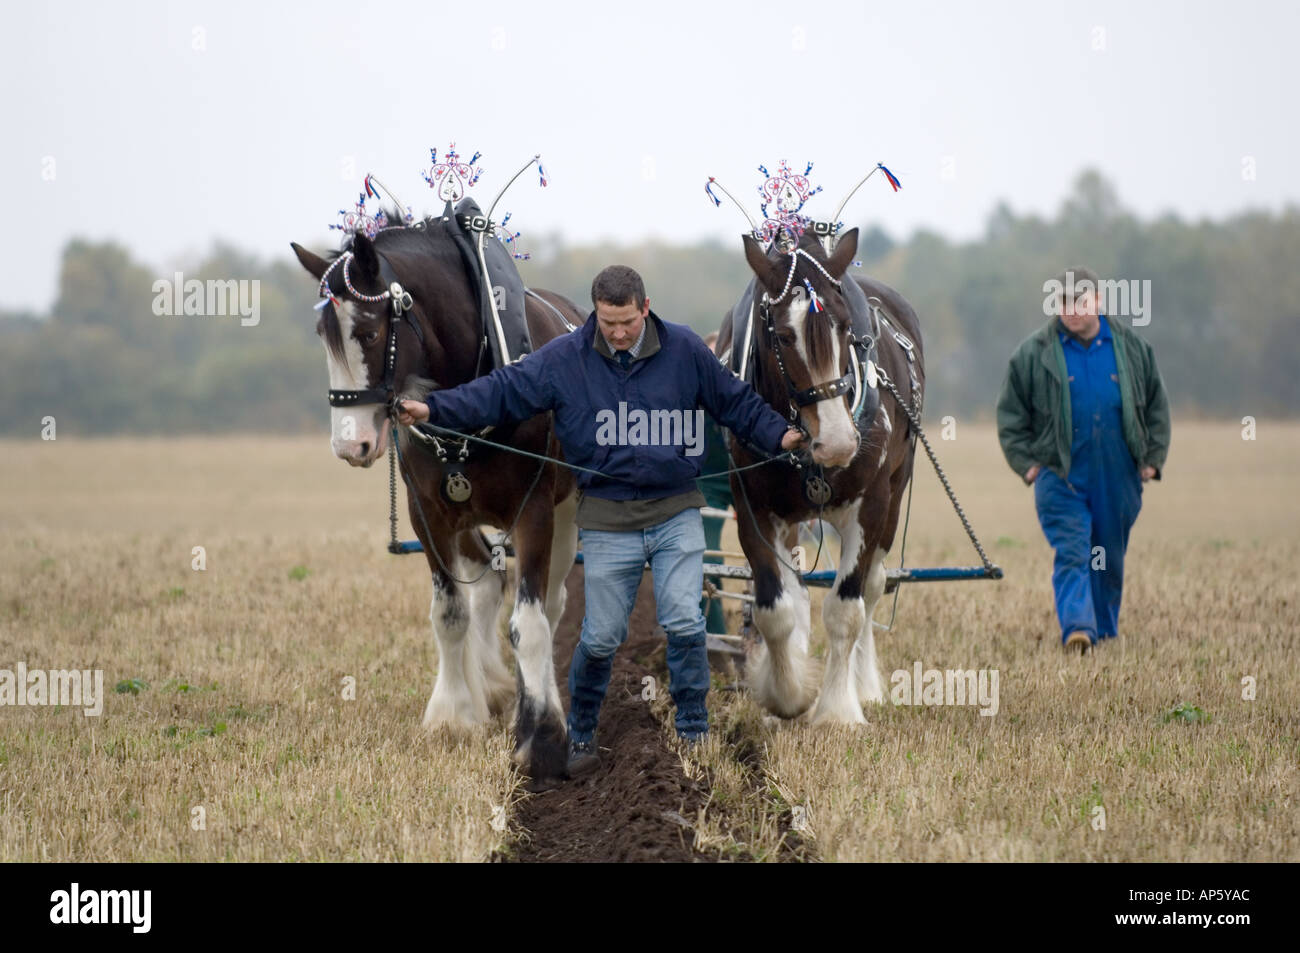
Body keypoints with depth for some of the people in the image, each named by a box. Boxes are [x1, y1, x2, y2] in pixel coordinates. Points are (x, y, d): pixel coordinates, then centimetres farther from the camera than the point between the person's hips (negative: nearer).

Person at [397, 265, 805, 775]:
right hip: (607, 519, 0)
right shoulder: (564, 359, -4)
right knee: (601, 637, 2)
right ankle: (581, 738, 22)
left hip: (676, 513, 0)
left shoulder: (684, 350, -1)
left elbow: (737, 401, 11)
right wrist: (434, 409, -16)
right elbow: (501, 390, -7)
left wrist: (780, 435, 2)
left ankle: (695, 734, 5)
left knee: (685, 623, -10)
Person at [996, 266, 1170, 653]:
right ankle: (1077, 629, -27)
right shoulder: (1033, 353, 1)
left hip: (1117, 479, 3)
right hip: (1061, 477, -3)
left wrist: (1152, 458, 9)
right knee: (1071, 555, -16)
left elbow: (1157, 406, 16)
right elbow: (1010, 413, 7)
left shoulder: (1132, 348, 8)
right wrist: (1026, 463, -1)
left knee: (1110, 560, 11)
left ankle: (1106, 630, 24)